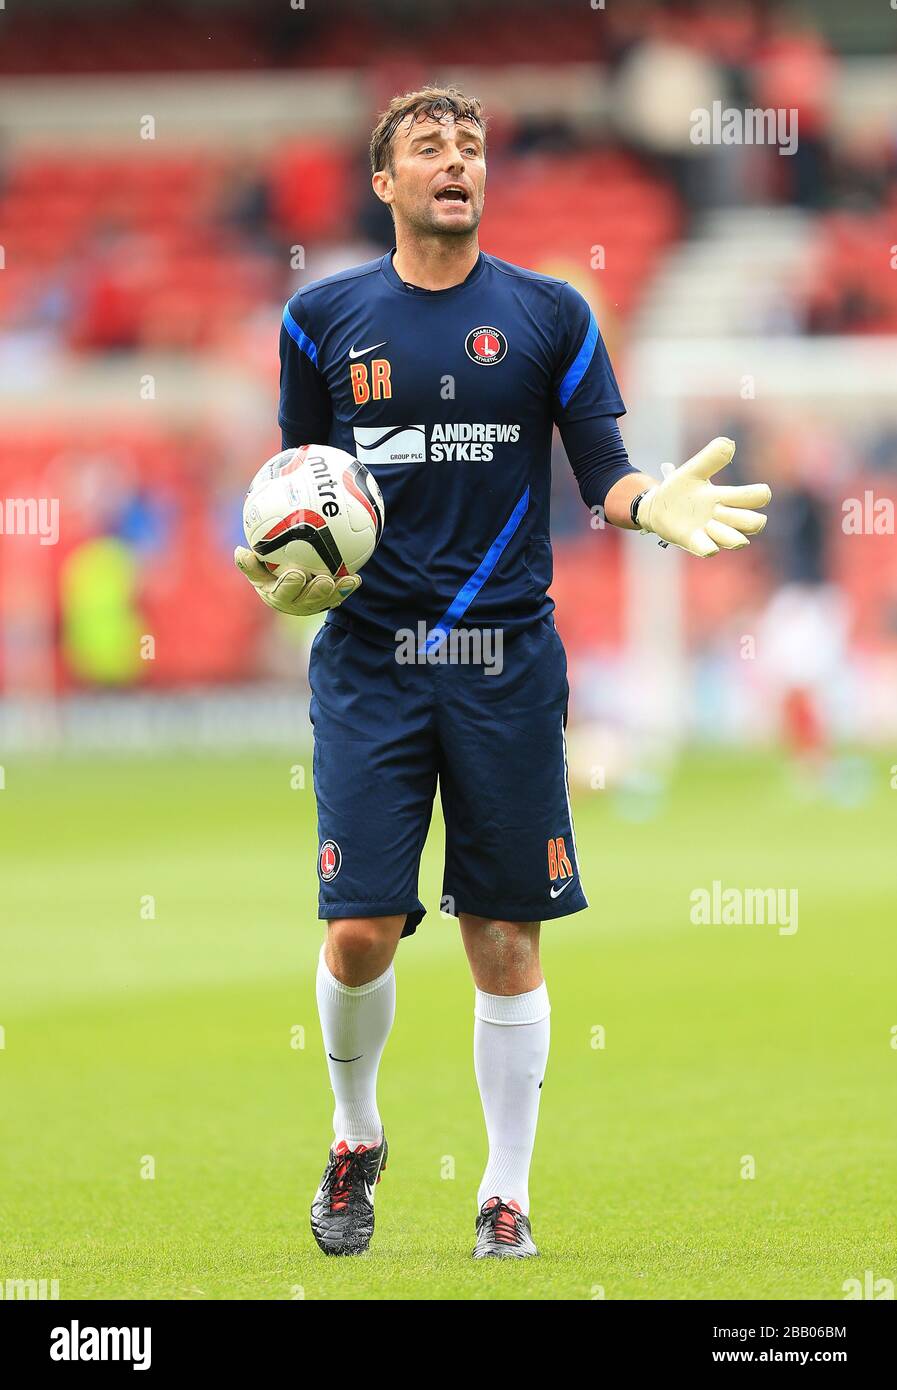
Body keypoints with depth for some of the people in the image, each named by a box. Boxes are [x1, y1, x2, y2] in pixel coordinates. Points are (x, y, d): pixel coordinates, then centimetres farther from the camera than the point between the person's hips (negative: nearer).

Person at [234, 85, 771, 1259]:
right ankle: (355, 1139, 21)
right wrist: (278, 569, -6)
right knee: (362, 933, -7)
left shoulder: (547, 315, 4)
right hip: (369, 658, 0)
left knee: (507, 943, 2)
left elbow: (603, 471, 4)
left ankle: (507, 1198, 14)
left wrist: (655, 503, -18)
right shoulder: (325, 317, 6)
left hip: (506, 659, 0)